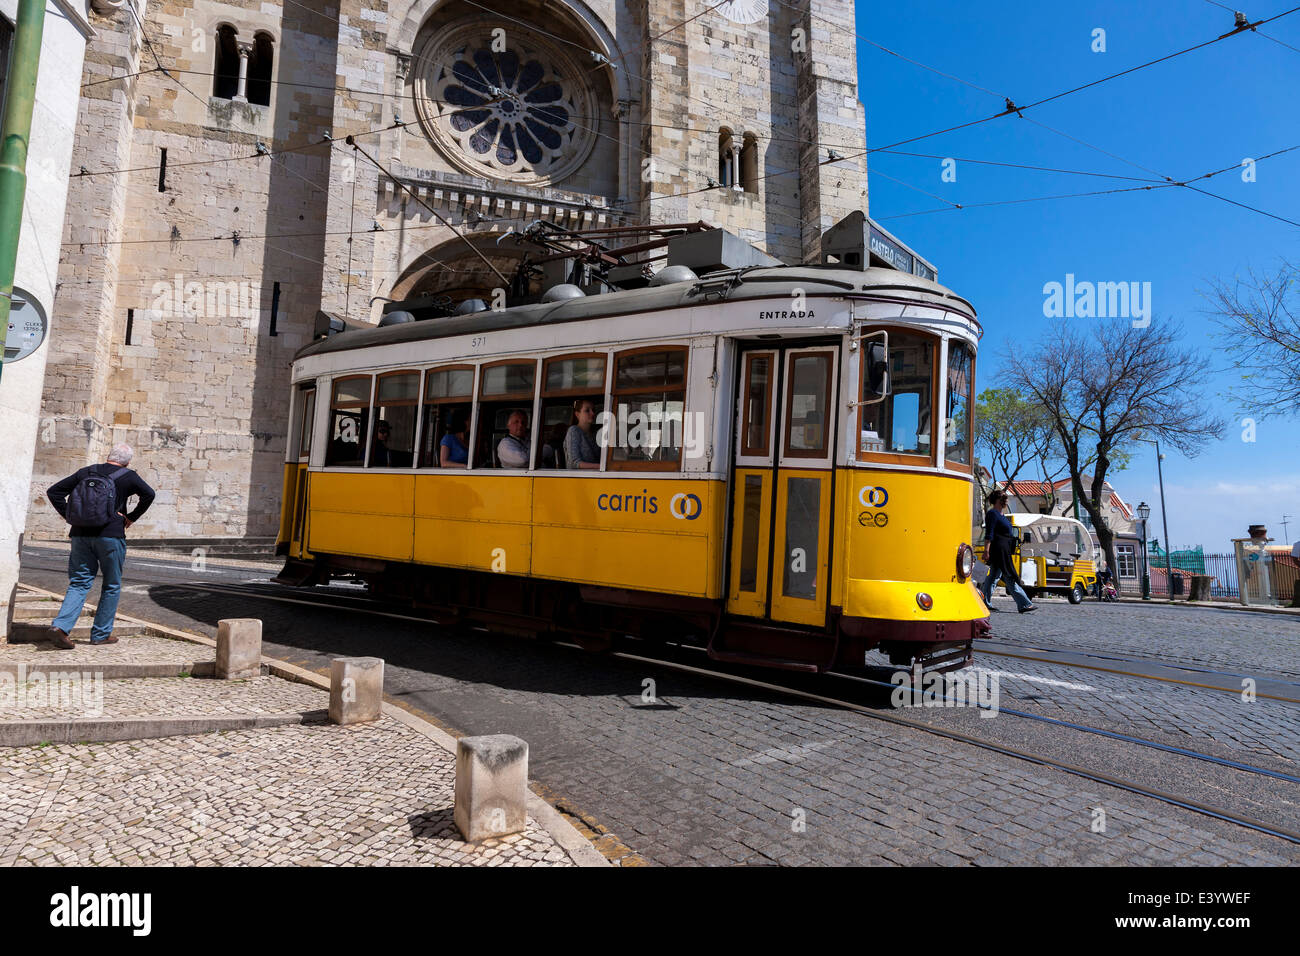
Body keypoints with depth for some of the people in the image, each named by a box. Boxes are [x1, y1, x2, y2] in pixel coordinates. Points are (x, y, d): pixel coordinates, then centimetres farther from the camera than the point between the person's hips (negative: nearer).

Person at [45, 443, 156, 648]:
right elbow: (148, 494, -17)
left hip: (81, 535, 4)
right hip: (110, 536, -4)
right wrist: (132, 517, -6)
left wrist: (68, 516, 11)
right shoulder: (127, 476, -2)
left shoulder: (85, 472, 11)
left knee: (78, 584, 8)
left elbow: (54, 491, 11)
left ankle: (60, 626, -10)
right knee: (112, 586, 9)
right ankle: (101, 634, 11)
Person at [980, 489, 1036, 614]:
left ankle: (984, 603, 14)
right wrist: (987, 550, -22)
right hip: (998, 550, -10)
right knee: (1010, 578, -8)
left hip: (1004, 551, 10)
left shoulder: (1001, 514, 19)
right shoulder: (992, 514, -11)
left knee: (993, 576, 11)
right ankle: (1024, 604, -7)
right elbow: (989, 534, -17)